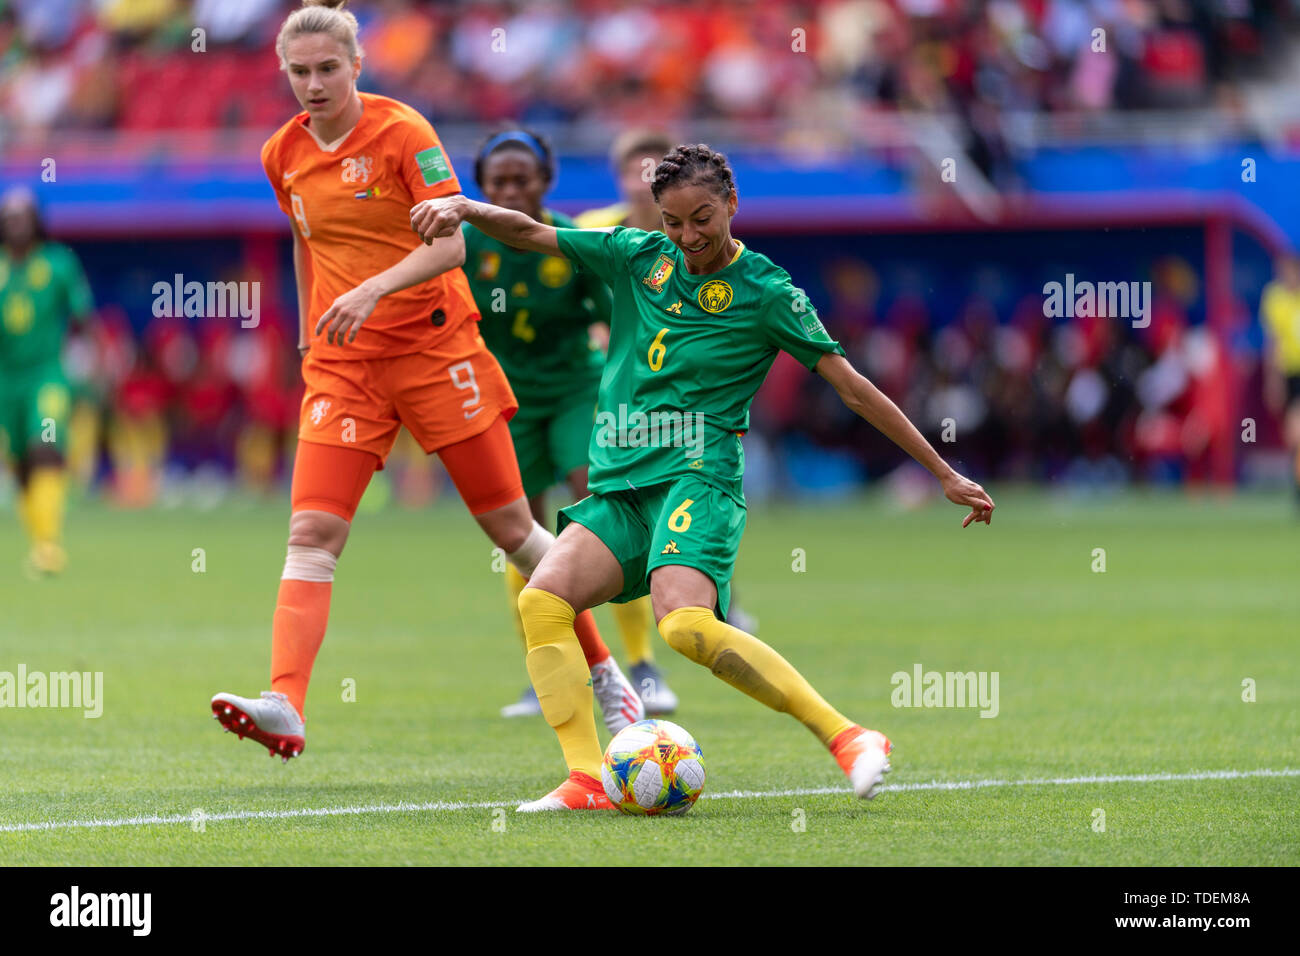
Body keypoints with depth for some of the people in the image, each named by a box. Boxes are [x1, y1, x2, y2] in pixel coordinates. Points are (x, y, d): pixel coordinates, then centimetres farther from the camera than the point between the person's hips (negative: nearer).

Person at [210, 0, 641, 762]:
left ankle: (605, 675, 21)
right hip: (344, 365, 4)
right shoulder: (285, 156, 5)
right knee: (313, 532, -14)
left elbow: (451, 243, -20)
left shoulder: (402, 132, -11)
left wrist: (374, 289, -34)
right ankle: (286, 706, -26)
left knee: (510, 525, 3)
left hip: (435, 348, -4)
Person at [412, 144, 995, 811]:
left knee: (686, 624, -31)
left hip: (698, 479, -5)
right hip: (619, 487, 6)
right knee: (543, 599, -19)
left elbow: (854, 389, 1)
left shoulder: (764, 291, -1)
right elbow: (530, 234, 11)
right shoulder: (637, 257, 12)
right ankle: (588, 782, -20)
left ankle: (846, 738, -25)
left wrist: (945, 474, 1)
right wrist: (465, 208, -10)